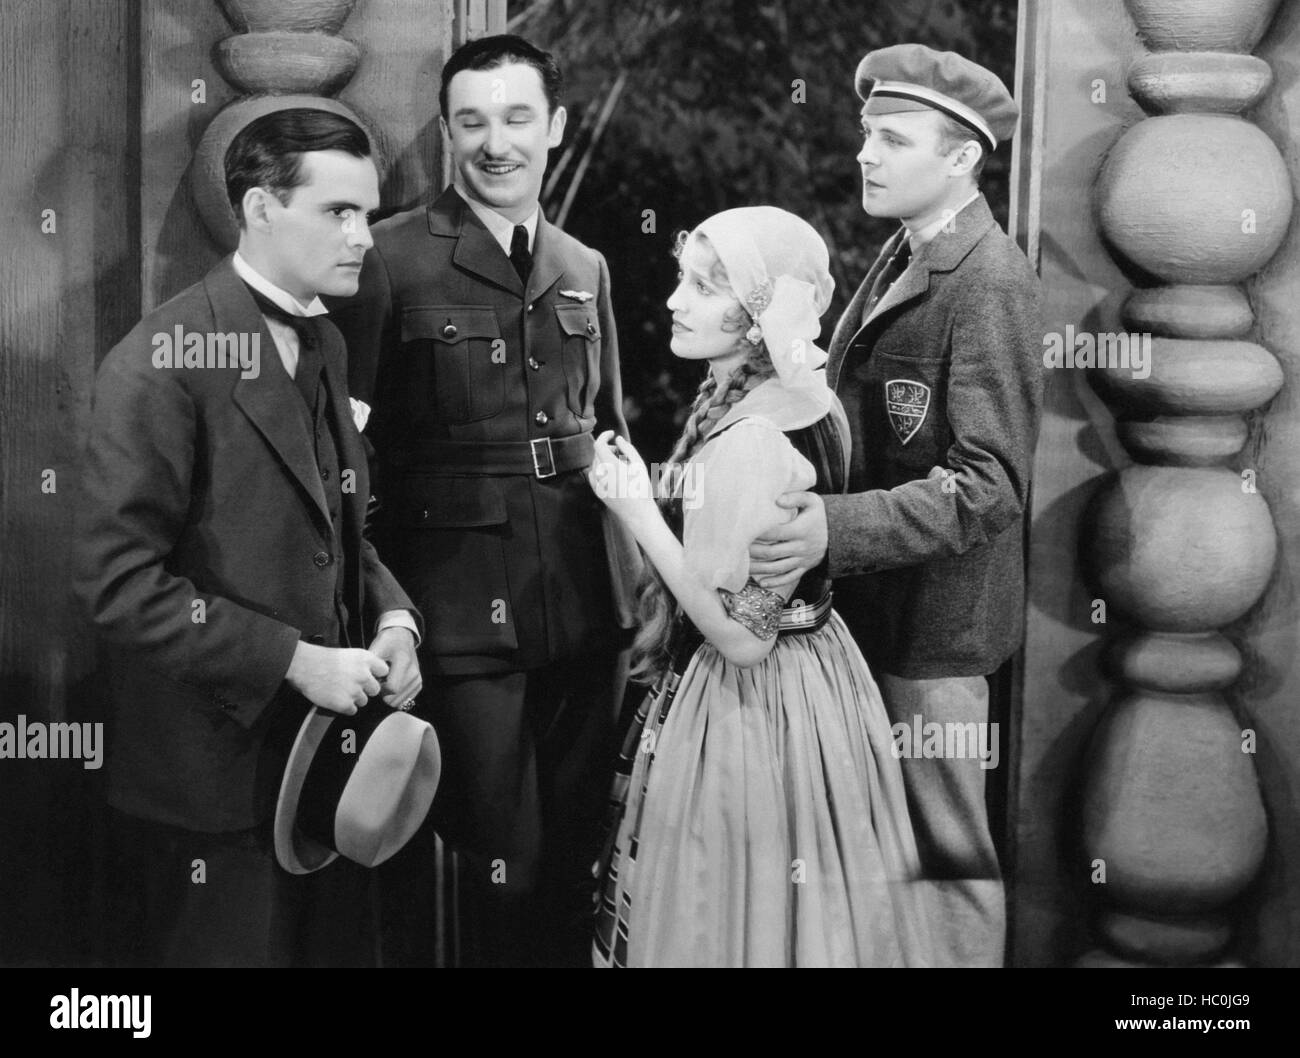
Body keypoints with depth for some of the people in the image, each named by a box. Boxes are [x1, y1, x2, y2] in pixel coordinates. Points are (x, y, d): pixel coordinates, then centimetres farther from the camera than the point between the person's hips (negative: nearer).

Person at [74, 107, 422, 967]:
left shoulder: (323, 346, 11)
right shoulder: (164, 361, -15)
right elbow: (118, 580, -20)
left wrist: (389, 616, -1)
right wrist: (294, 659, -21)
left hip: (327, 763, 7)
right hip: (214, 776, -7)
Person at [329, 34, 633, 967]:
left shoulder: (584, 269, 12)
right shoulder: (391, 259, -6)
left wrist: (637, 582, 15)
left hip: (587, 608, 5)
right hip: (459, 608, -5)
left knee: (576, 854, 13)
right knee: (501, 861, 0)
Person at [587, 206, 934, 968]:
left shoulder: (749, 442, -26)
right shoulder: (804, 396, 2)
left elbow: (743, 635, -24)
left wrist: (641, 514, -20)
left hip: (753, 708, -9)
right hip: (811, 677, 9)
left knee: (737, 923, 9)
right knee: (805, 916, 22)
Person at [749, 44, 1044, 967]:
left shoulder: (990, 284, -17)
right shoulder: (902, 258, 10)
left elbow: (989, 485, -24)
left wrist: (834, 531, -33)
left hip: (934, 618, -8)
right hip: (869, 610, 8)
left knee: (946, 849, 4)